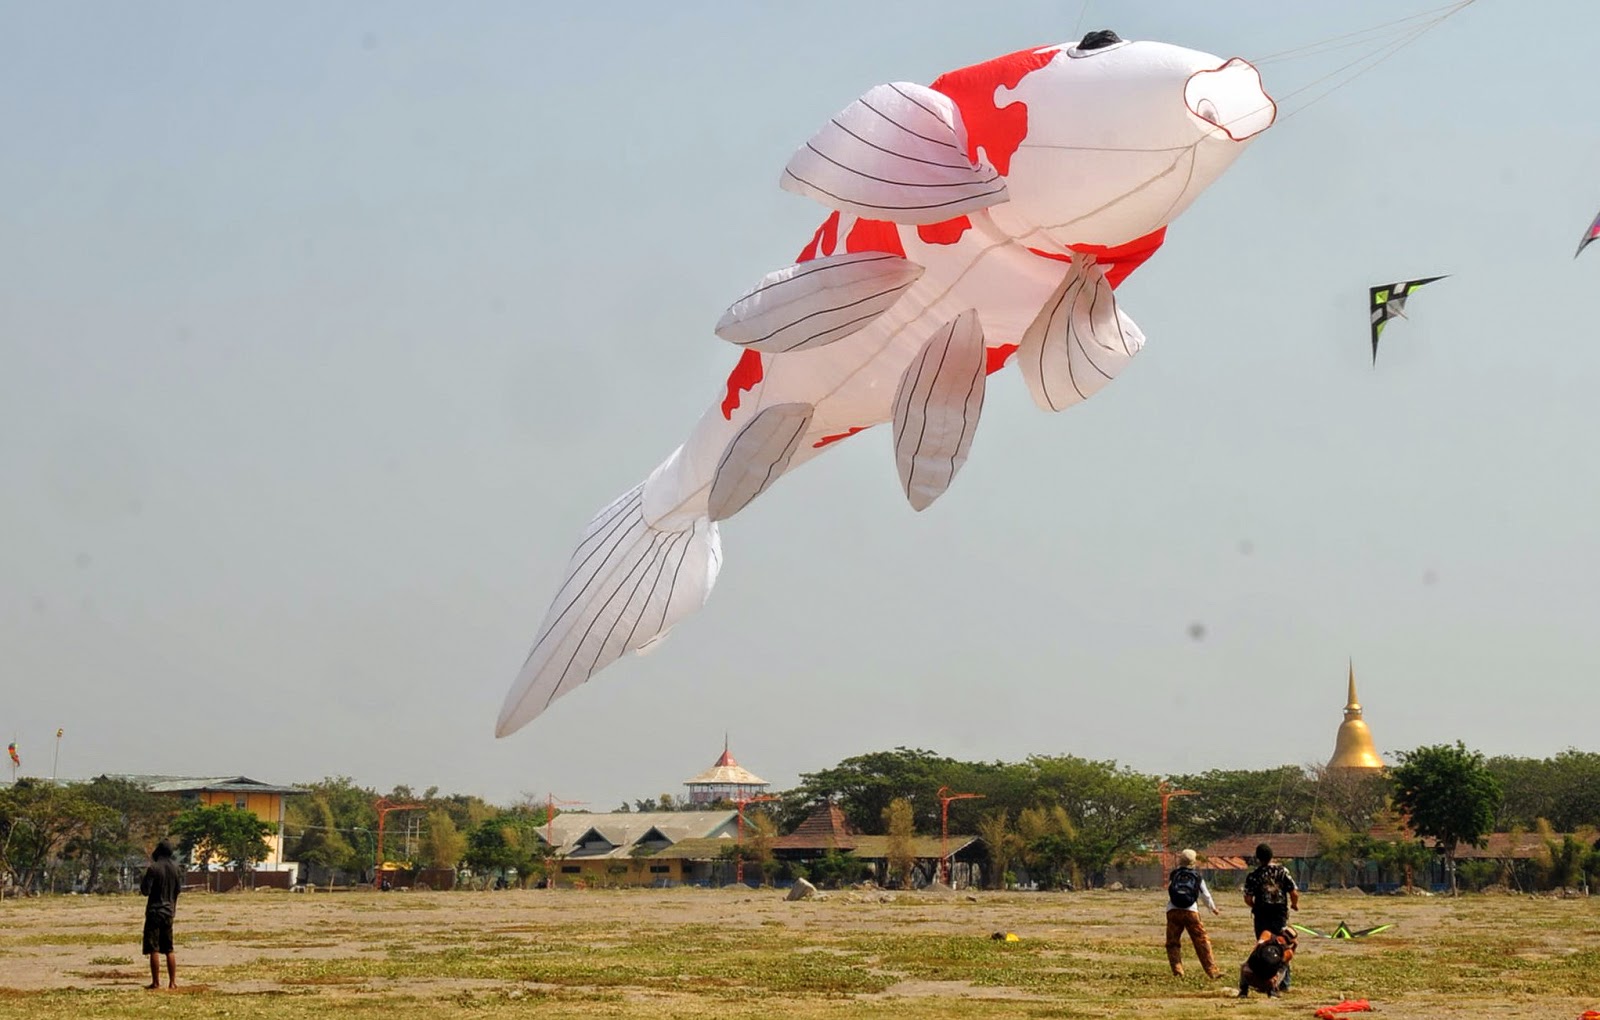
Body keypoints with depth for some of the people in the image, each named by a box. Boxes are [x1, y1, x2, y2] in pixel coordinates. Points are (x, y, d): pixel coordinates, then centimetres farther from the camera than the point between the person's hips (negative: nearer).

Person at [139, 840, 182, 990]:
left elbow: (146, 890, -14)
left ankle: (156, 982, -4)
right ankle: (172, 981, 10)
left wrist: (142, 880, 3)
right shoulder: (175, 867, 4)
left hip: (155, 911, -6)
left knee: (154, 949, -3)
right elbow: (179, 888, 12)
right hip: (169, 911, 6)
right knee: (169, 949, 12)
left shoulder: (154, 868, -14)